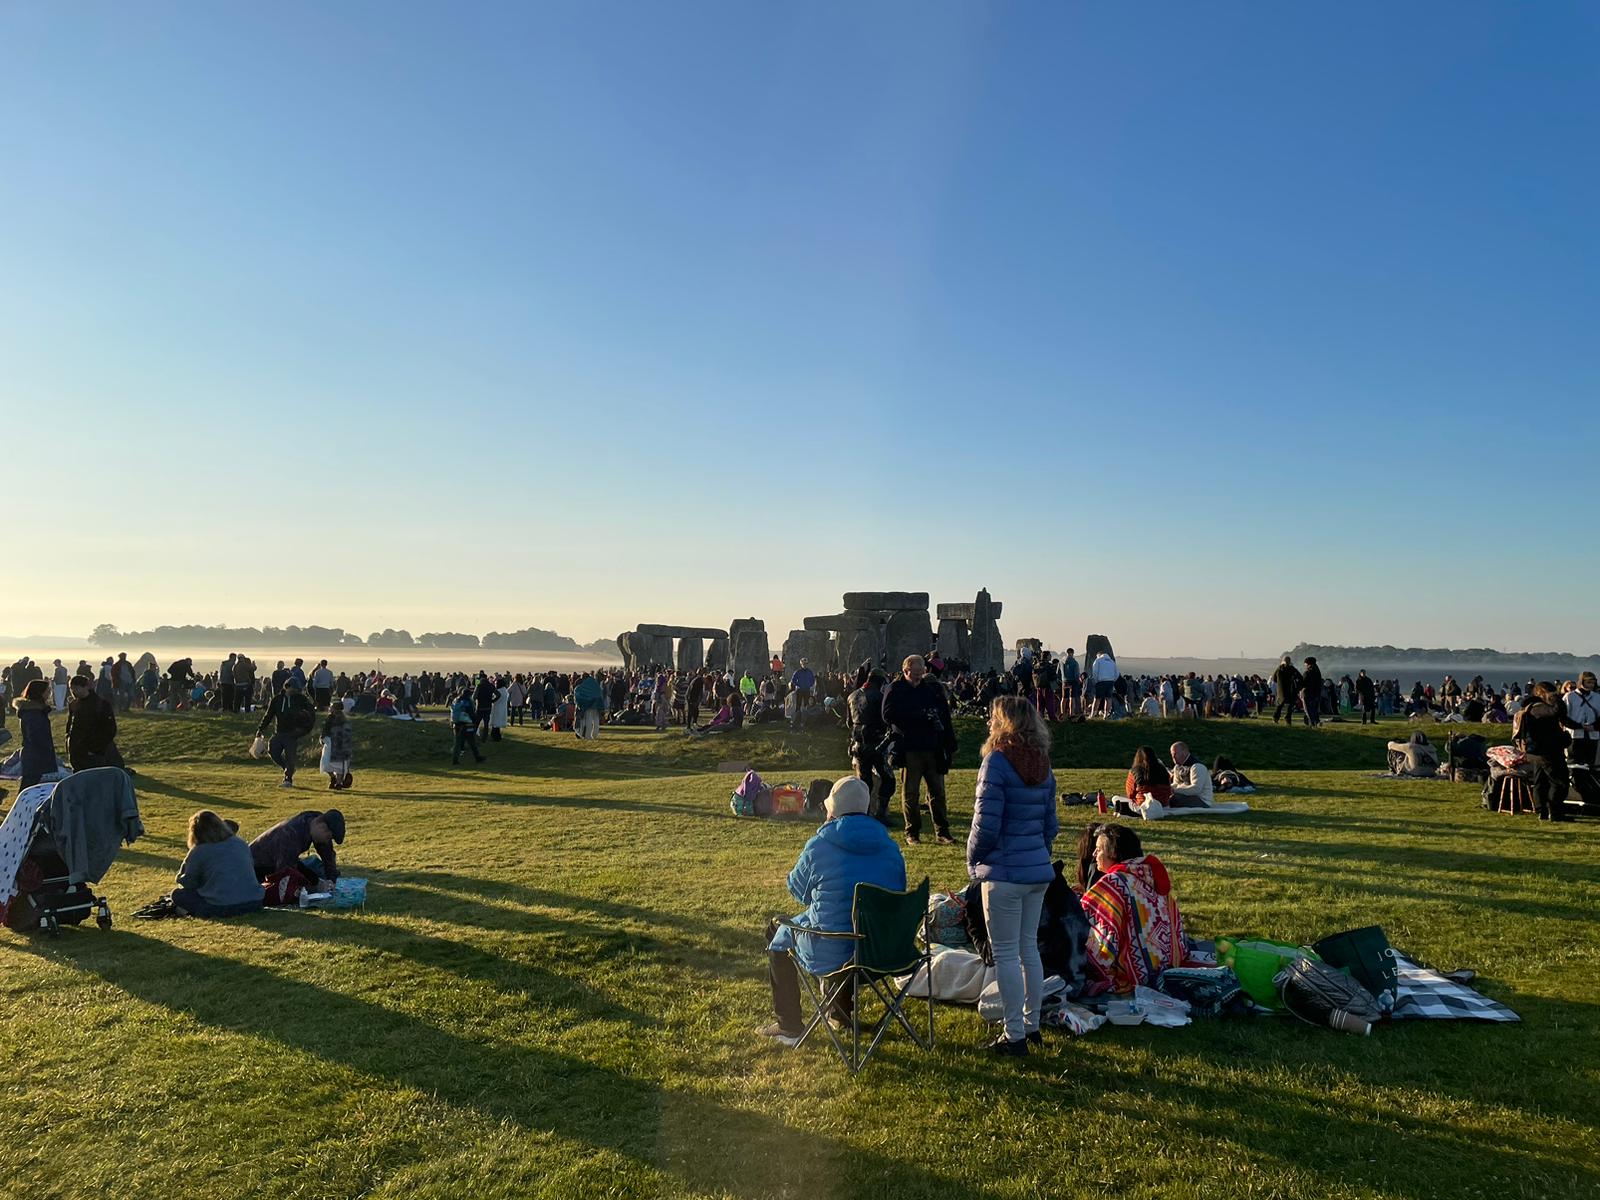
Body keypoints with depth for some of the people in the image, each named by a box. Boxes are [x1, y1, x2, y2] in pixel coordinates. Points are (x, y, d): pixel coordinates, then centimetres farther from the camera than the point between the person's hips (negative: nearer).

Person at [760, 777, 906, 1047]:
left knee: (778, 933, 24)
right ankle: (843, 1010, 47)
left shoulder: (819, 846, -15)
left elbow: (797, 890, 2)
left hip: (831, 954, -5)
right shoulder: (890, 847, -1)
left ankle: (789, 1027, 26)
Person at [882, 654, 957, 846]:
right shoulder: (894, 690, 0)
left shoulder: (934, 688, 10)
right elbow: (888, 716, -13)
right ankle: (912, 833, 14)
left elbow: (945, 717, 9)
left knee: (938, 791, 7)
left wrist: (950, 744, 2)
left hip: (933, 748, 3)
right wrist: (920, 717, -18)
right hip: (909, 749, -3)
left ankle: (943, 832, 14)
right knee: (910, 792, 4)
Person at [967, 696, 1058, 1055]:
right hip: (1038, 871, 8)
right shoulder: (1042, 765, 8)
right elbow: (1050, 823, 13)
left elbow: (986, 823, -17)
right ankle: (1031, 1024, 27)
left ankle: (1014, 1035, 8)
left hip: (1004, 873, -8)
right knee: (1029, 948, 17)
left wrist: (973, 862, -3)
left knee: (1006, 954, 2)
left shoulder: (997, 762, -15)